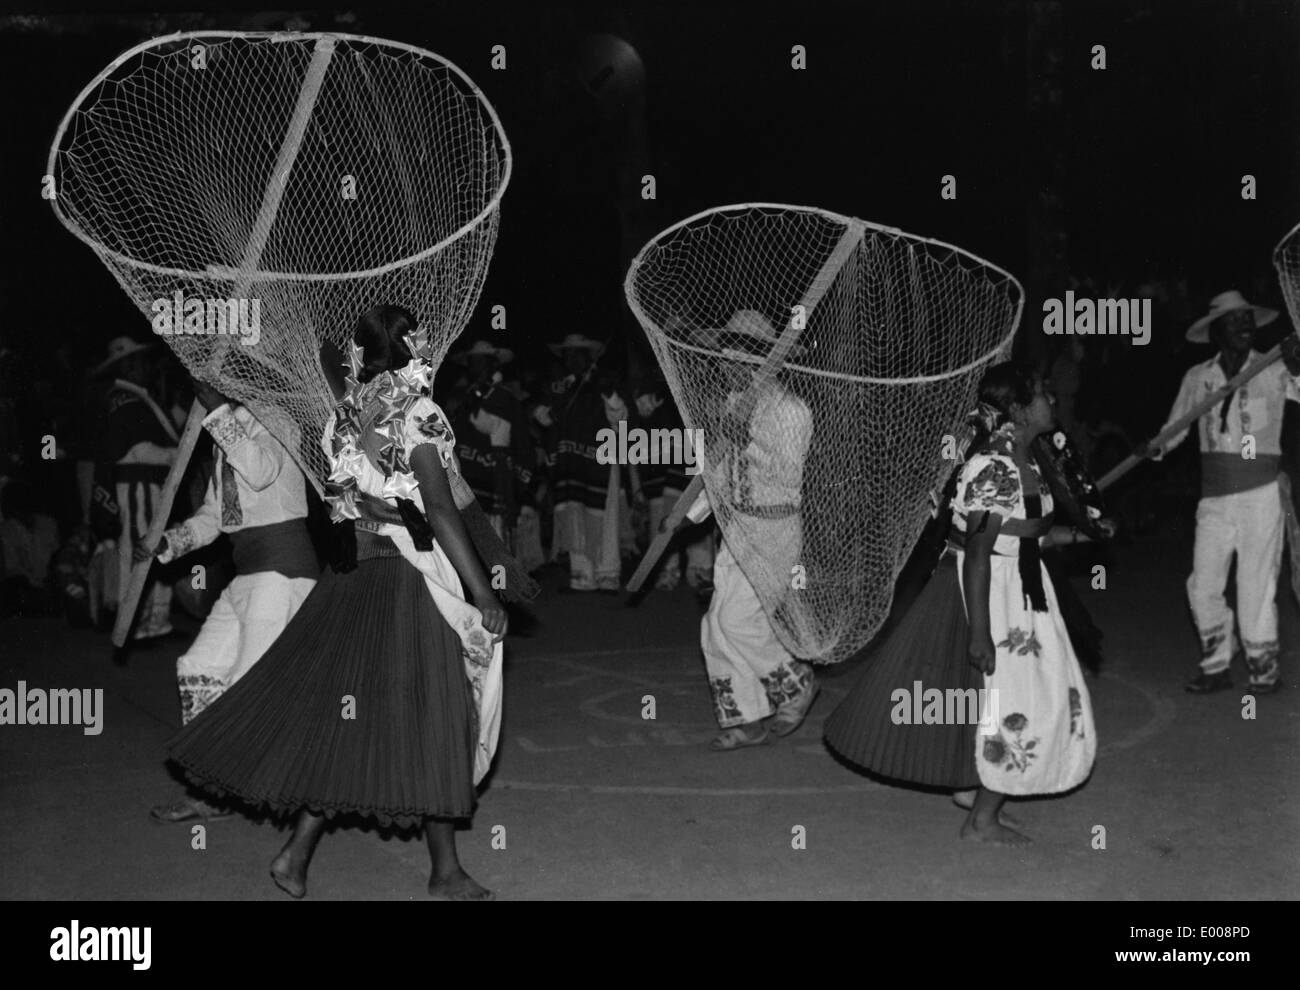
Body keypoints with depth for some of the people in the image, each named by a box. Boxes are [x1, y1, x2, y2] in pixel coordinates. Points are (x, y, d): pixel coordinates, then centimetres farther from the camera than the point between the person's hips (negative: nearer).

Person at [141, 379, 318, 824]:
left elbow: (262, 471, -32)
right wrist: (165, 543, 8)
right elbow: (211, 516, 22)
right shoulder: (227, 436, 17)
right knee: (199, 669, 9)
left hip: (281, 569, -10)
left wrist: (216, 409, -28)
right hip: (248, 572, 10)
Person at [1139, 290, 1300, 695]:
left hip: (1259, 495, -3)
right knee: (1203, 587, 5)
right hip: (1214, 498, 3)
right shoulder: (1197, 377, 7)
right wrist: (1154, 448, -4)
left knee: (1256, 589, -1)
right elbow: (1176, 426, 14)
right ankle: (1216, 668, 20)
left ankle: (1264, 671, 14)